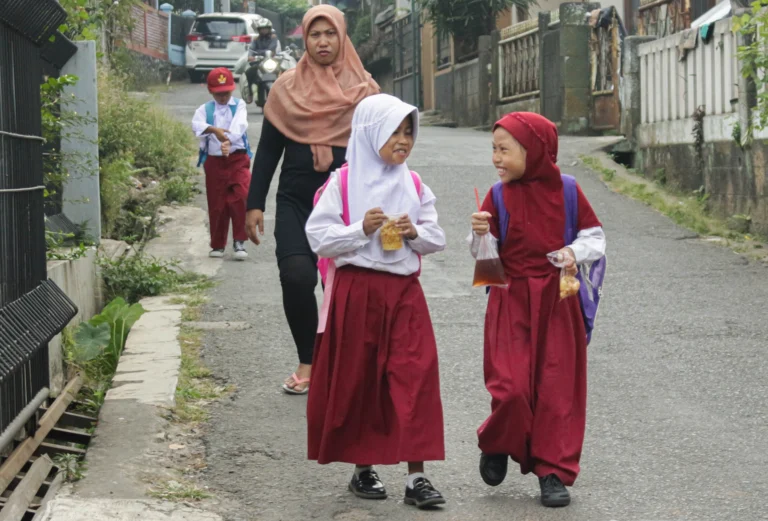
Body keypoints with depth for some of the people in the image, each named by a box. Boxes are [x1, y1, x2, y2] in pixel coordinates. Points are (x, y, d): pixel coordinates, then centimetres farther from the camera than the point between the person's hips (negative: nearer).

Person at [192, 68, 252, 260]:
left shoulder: (239, 106, 3)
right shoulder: (205, 109, 5)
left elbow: (239, 126, -16)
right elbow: (196, 125, -16)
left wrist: (228, 141, -36)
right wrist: (213, 129, -37)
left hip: (237, 159, -2)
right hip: (214, 161, 2)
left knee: (240, 199, -15)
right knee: (217, 204, 6)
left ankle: (239, 242, -7)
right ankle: (218, 245, 19)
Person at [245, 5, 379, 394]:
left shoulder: (363, 90, 4)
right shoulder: (287, 88, 6)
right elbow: (268, 149, 8)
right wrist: (254, 205, 3)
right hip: (295, 201, 0)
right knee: (296, 276, -18)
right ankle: (307, 363, -2)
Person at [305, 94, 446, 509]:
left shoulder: (414, 186, 7)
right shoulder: (343, 183, -3)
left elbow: (437, 240, 10)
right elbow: (318, 237, -7)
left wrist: (415, 233, -11)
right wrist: (361, 230, -18)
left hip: (404, 291, 2)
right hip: (356, 291, -2)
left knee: (416, 378, -6)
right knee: (357, 381, 7)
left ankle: (416, 476, -3)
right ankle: (362, 468, 23)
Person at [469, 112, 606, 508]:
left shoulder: (566, 191, -2)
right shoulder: (499, 196, -1)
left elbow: (595, 237, 5)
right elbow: (484, 256, 1)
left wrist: (574, 252, -14)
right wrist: (480, 234, -19)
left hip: (557, 301, 0)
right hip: (510, 301, 0)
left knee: (558, 387, 3)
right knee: (510, 387, -9)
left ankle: (554, 471, 13)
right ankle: (496, 446, 20)